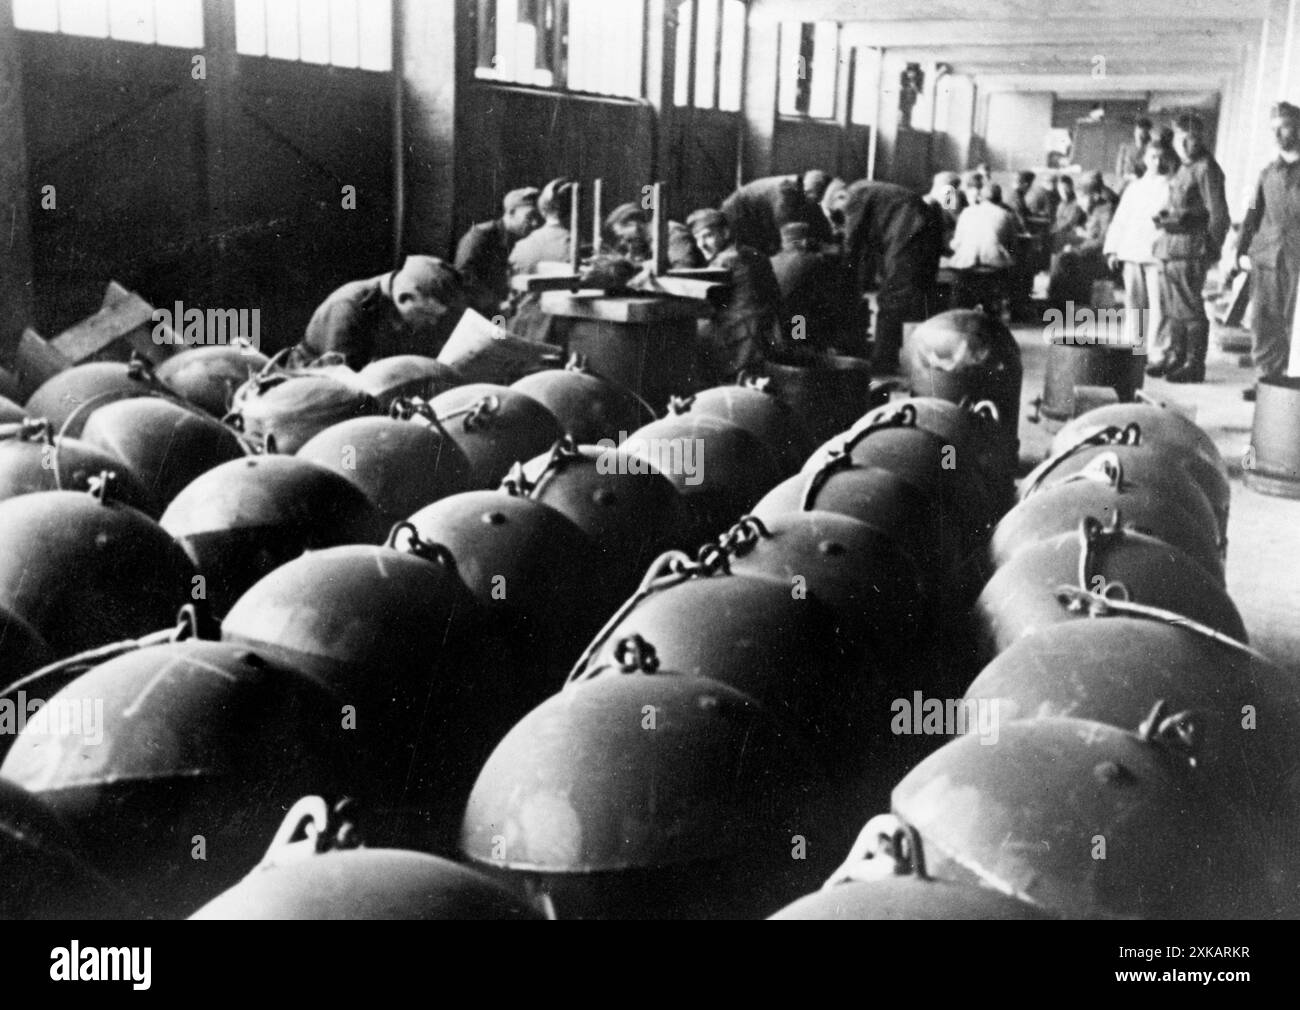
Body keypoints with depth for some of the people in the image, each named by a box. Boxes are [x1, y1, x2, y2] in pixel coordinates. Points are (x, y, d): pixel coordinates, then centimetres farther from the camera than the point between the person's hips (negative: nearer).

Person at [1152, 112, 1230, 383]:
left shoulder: (1206, 168, -9)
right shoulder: (1184, 168, 18)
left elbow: (1218, 213, -11)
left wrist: (1213, 248, -11)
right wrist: (1164, 217, 10)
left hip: (1190, 247, -9)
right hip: (1170, 246, 9)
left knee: (1190, 307, -6)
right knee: (1172, 306, 14)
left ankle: (1194, 364, 0)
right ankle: (1176, 357, 24)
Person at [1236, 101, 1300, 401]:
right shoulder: (1269, 172, 16)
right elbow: (1253, 214, 18)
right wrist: (1243, 250, 8)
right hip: (1266, 256, 4)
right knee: (1265, 323, 4)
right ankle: (1266, 376, 12)